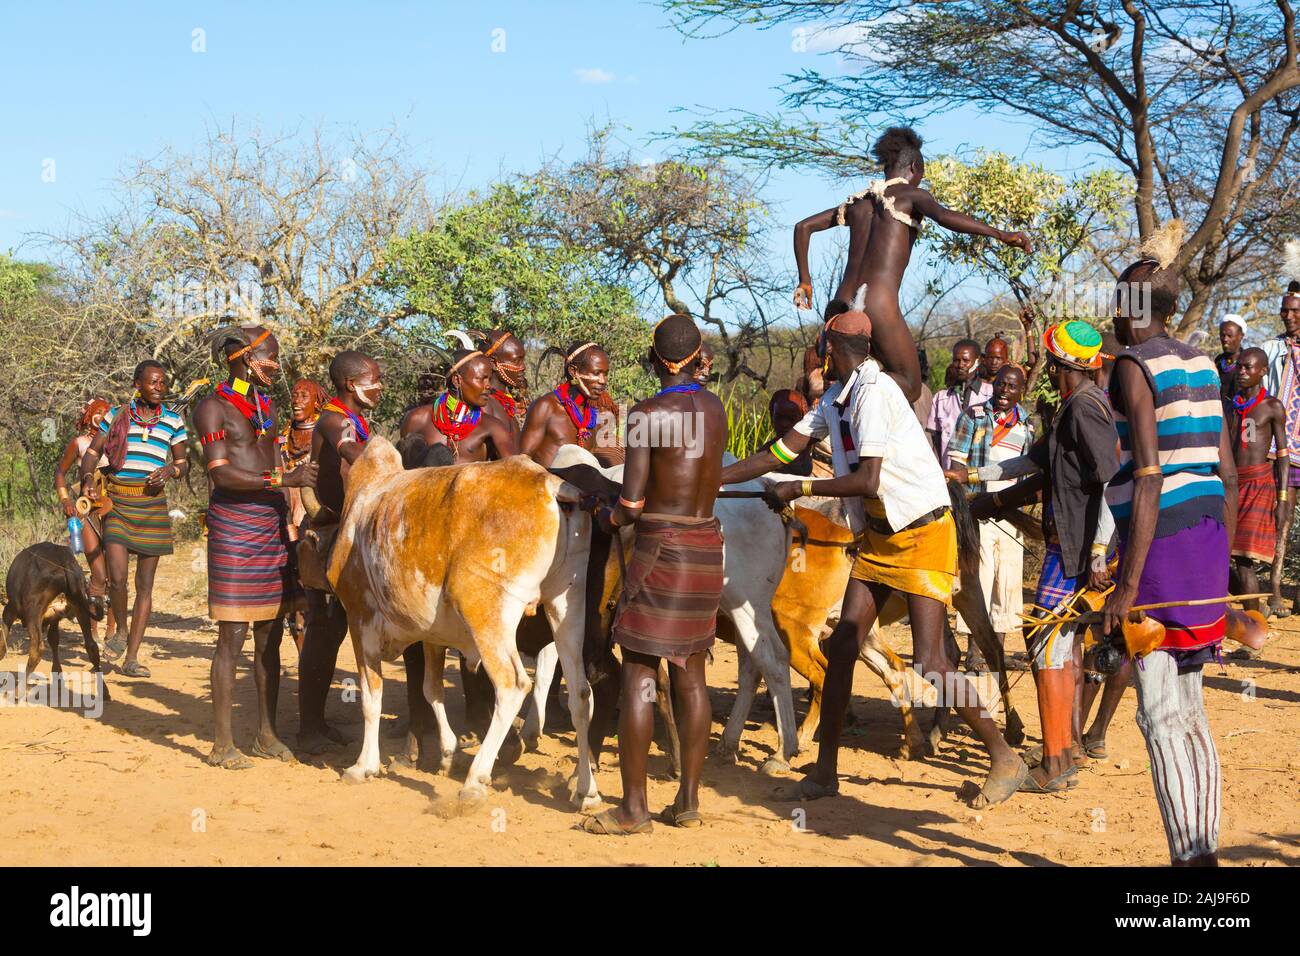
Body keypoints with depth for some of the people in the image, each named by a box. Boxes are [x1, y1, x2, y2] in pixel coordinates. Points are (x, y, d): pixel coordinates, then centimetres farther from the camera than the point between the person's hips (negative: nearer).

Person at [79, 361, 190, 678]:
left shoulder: (173, 420, 8)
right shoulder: (116, 415, 6)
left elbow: (183, 462, 15)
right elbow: (92, 452, 6)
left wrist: (170, 470, -8)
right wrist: (88, 478, -13)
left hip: (152, 503, 1)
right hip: (116, 501, -1)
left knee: (145, 584, 3)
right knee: (117, 578, -14)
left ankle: (131, 658, 10)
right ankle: (120, 631, 17)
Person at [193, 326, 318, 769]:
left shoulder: (266, 407, 17)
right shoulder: (214, 407, -5)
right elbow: (221, 473, -15)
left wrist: (287, 521, 16)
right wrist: (283, 479, -21)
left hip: (272, 523, 7)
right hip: (233, 524, -7)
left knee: (270, 637, 9)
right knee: (232, 638, -6)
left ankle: (266, 734, 18)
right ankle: (223, 744, 0)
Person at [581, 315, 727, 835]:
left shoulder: (646, 414, -12)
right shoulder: (715, 408, 7)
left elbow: (632, 503, -15)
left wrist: (607, 518, 6)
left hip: (659, 547, -6)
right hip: (708, 543, 6)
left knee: (637, 675, 0)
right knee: (691, 673, 12)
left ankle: (633, 807, 1)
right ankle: (688, 800, 16)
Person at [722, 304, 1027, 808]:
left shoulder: (873, 391, -20)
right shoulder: (834, 400, 7)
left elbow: (867, 482, -26)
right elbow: (781, 452, 12)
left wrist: (799, 489, -14)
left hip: (923, 534, -9)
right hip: (879, 536, 9)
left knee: (930, 662, -12)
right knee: (840, 648, 4)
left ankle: (1005, 758, 5)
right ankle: (825, 772, 12)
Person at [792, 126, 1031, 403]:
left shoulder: (858, 202, 23)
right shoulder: (910, 195, 4)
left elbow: (803, 227, 26)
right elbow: (944, 217, -16)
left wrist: (804, 280, 30)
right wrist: (1000, 234, -18)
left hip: (840, 305, 7)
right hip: (879, 305, -7)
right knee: (910, 385, 2)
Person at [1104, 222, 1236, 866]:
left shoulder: (1135, 366, -10)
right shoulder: (1200, 364, 13)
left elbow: (1149, 478, -18)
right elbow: (1227, 474, 14)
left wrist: (1127, 584, -18)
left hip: (1161, 542, -8)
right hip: (1207, 537, 8)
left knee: (1161, 715, -6)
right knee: (1189, 710, 14)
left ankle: (1188, 857, -8)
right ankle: (1204, 854, 18)